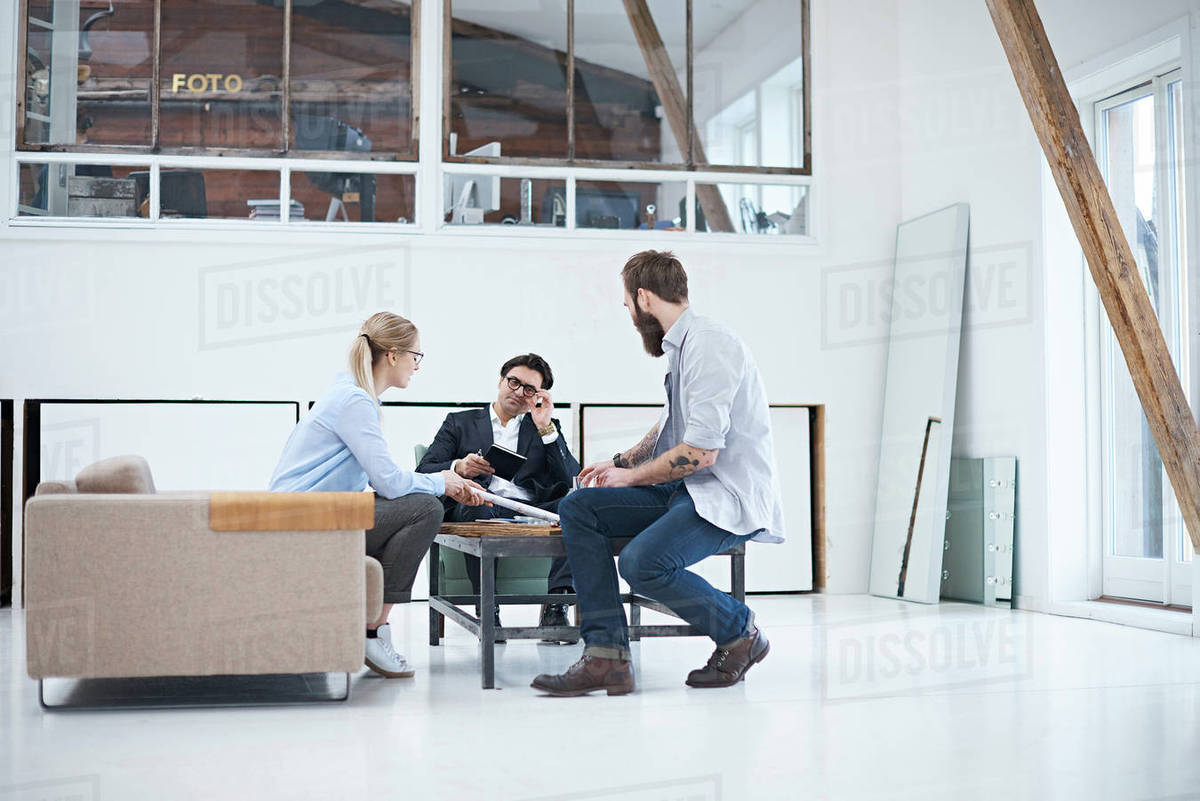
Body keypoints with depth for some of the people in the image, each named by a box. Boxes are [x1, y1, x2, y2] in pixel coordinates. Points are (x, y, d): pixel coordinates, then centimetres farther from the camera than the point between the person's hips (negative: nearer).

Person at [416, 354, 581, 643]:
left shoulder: (548, 429, 26)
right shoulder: (460, 423, 24)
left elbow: (570, 482, 9)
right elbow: (424, 473, 10)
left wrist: (546, 428, 3)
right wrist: (458, 467, -11)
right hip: (479, 509, -1)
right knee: (477, 504, -38)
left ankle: (556, 604, -33)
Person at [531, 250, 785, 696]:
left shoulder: (709, 345, -17)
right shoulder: (681, 345, 15)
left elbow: (700, 452, -22)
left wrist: (631, 477, -9)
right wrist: (622, 461, 24)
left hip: (731, 497, -10)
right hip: (689, 491, 10)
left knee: (642, 563, -31)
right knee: (577, 507, -3)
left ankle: (740, 634, -3)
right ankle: (606, 656, -10)